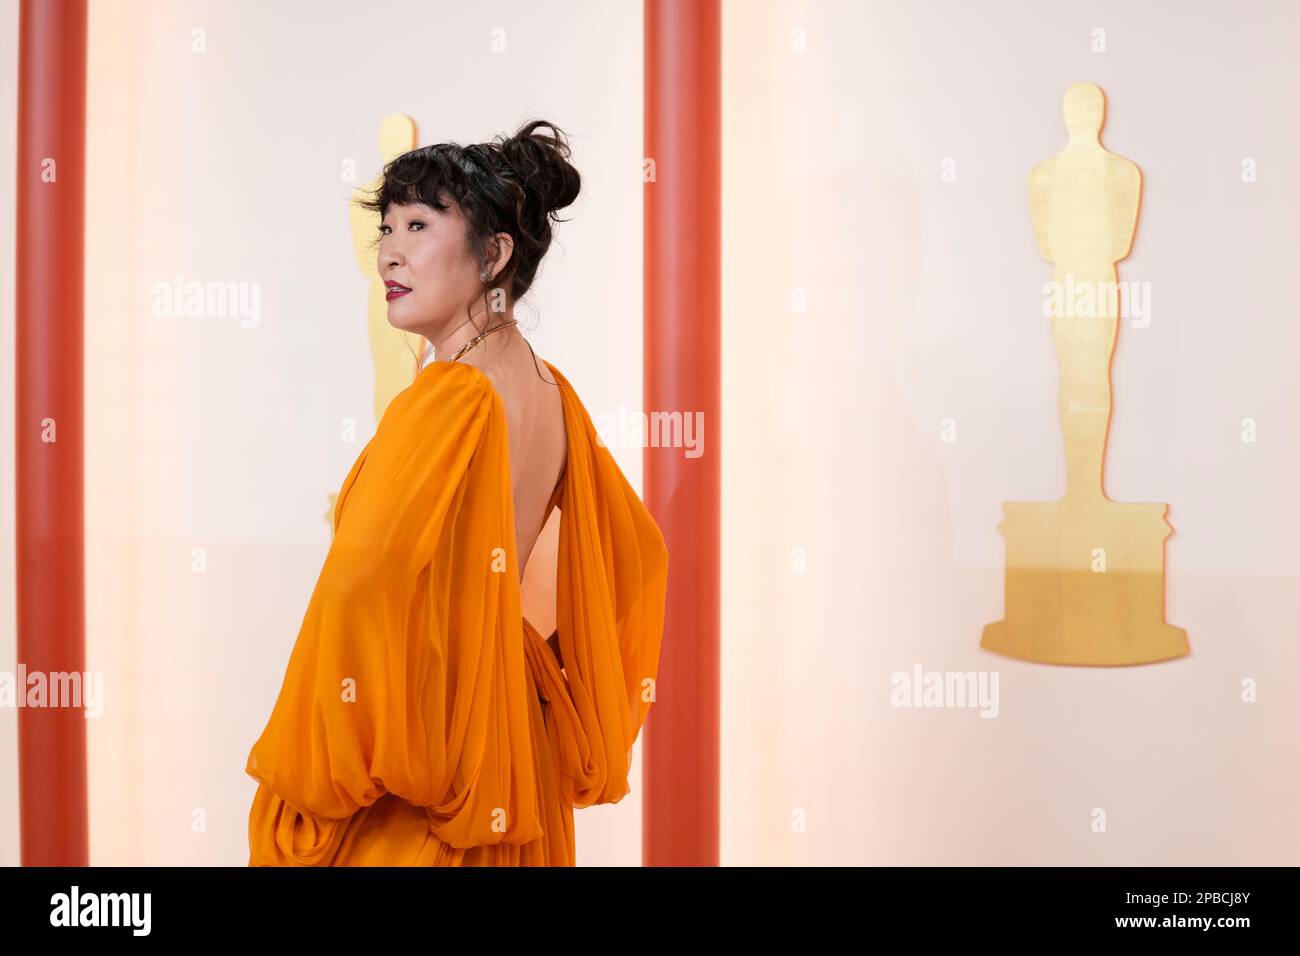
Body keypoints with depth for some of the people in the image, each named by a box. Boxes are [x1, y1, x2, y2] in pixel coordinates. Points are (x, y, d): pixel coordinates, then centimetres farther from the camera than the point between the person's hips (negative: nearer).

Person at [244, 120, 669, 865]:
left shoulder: (446, 401, -22)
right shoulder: (550, 394, 2)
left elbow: (363, 600, -29)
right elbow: (638, 554, 14)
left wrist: (298, 783, -18)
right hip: (512, 742, 8)